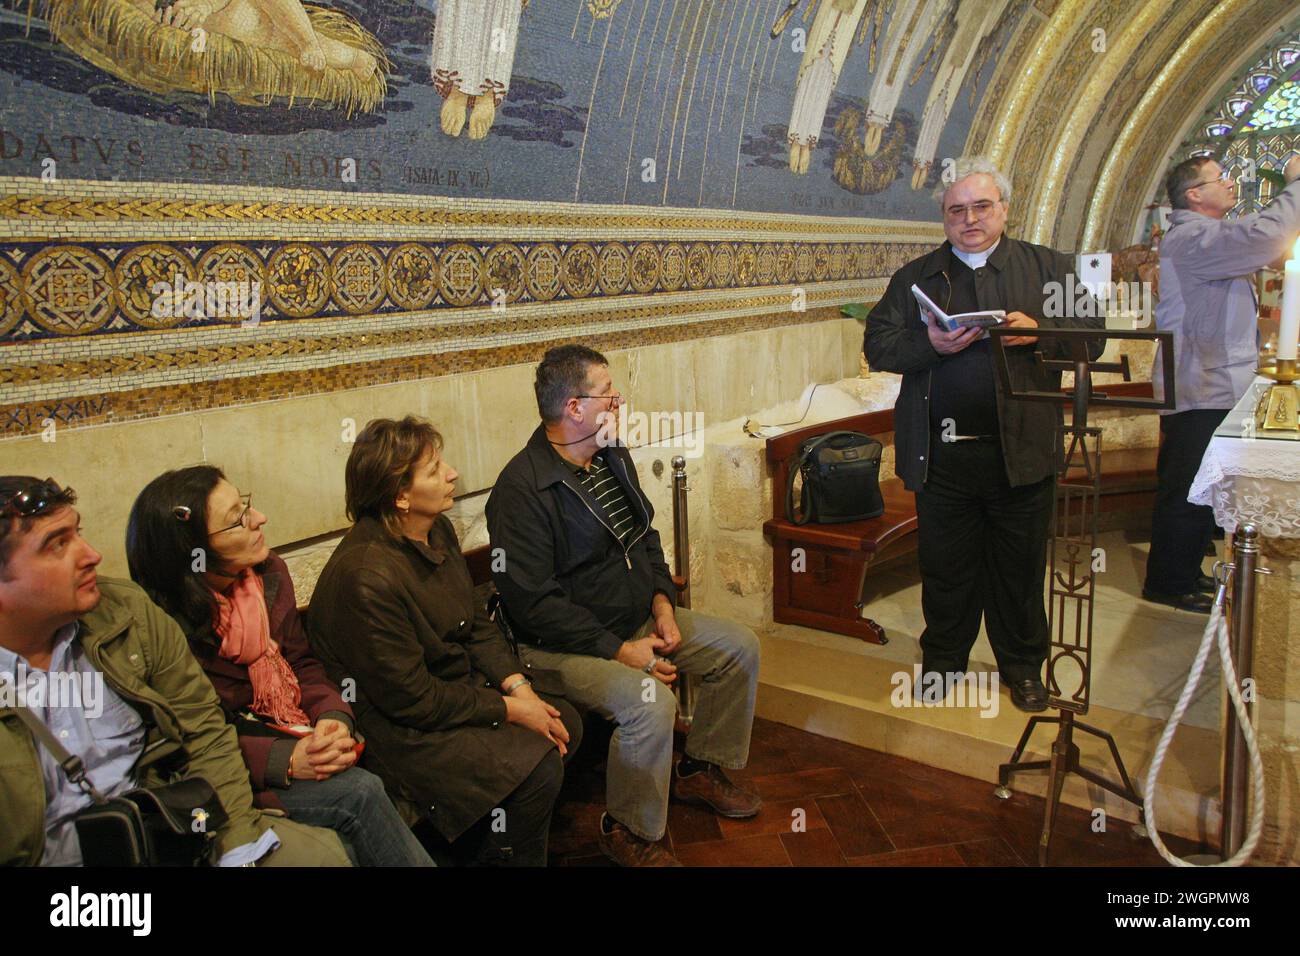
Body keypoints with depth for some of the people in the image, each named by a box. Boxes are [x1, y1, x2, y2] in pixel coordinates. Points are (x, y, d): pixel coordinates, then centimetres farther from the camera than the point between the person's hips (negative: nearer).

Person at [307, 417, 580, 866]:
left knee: (564, 725, 1)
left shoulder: (438, 530, -1)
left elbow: (477, 623, 6)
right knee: (538, 771, -21)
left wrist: (519, 687, -8)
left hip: (459, 677, 9)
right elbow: (412, 699, -24)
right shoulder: (367, 576, -29)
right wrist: (508, 710, -17)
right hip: (399, 725, -9)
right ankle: (496, 853, 7)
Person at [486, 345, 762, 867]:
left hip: (639, 620, 9)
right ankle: (628, 830, -4)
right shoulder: (523, 489, -22)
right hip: (564, 644, -9)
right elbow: (534, 603, -24)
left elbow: (644, 535, 18)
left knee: (740, 647, 5)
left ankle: (700, 770, 23)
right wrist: (619, 650, -23)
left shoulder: (611, 456, 6)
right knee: (651, 702, -31)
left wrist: (662, 602, 1)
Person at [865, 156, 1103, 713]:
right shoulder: (915, 277, 12)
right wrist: (929, 344, -15)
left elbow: (1091, 334, 5)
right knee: (945, 567, 10)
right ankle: (942, 659, 28)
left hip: (1021, 451, 0)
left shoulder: (1049, 267, 11)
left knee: (1020, 567, 9)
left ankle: (1022, 666, 27)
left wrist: (1039, 331, -14)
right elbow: (877, 346, 3)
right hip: (942, 453, 1)